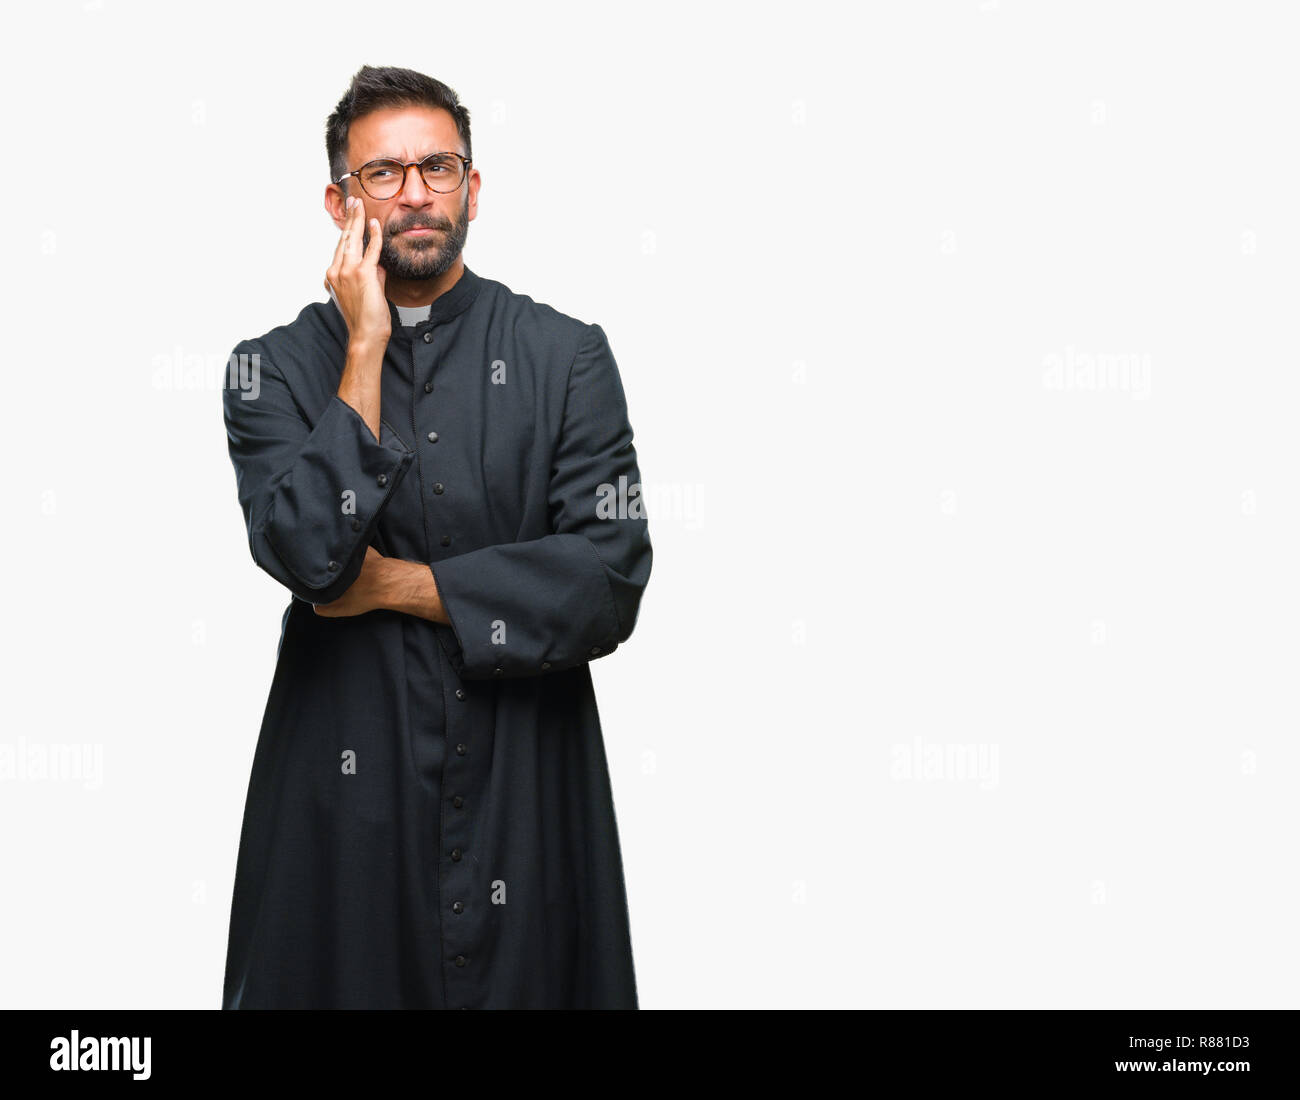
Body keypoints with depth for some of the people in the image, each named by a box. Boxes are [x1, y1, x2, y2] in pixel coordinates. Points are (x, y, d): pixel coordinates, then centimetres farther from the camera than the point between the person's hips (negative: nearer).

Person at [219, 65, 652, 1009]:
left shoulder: (566, 356, 0)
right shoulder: (277, 367, 1)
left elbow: (610, 581, -9)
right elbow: (310, 556, -16)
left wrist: (395, 584, -10)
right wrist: (365, 350, -13)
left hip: (528, 788, 1)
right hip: (344, 788, 0)